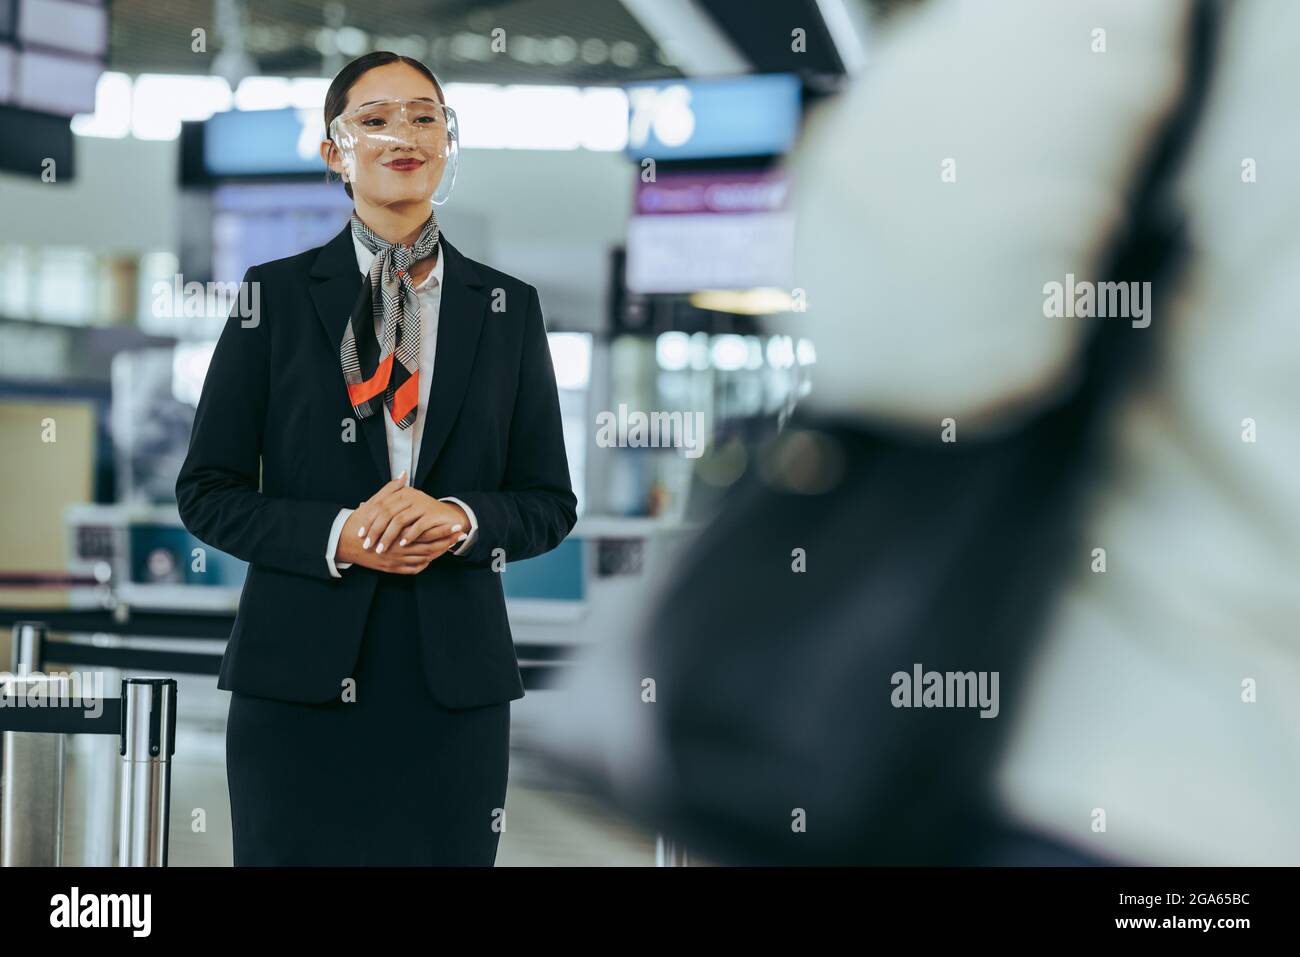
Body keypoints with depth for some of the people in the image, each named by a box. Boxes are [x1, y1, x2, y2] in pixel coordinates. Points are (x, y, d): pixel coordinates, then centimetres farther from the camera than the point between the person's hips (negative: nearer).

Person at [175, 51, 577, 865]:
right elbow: (208, 493, 2)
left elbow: (550, 504, 9)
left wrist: (460, 519, -12)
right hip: (302, 672, -1)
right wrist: (334, 537, -14)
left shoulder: (508, 307, 9)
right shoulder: (277, 293, 4)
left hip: (454, 679, 2)